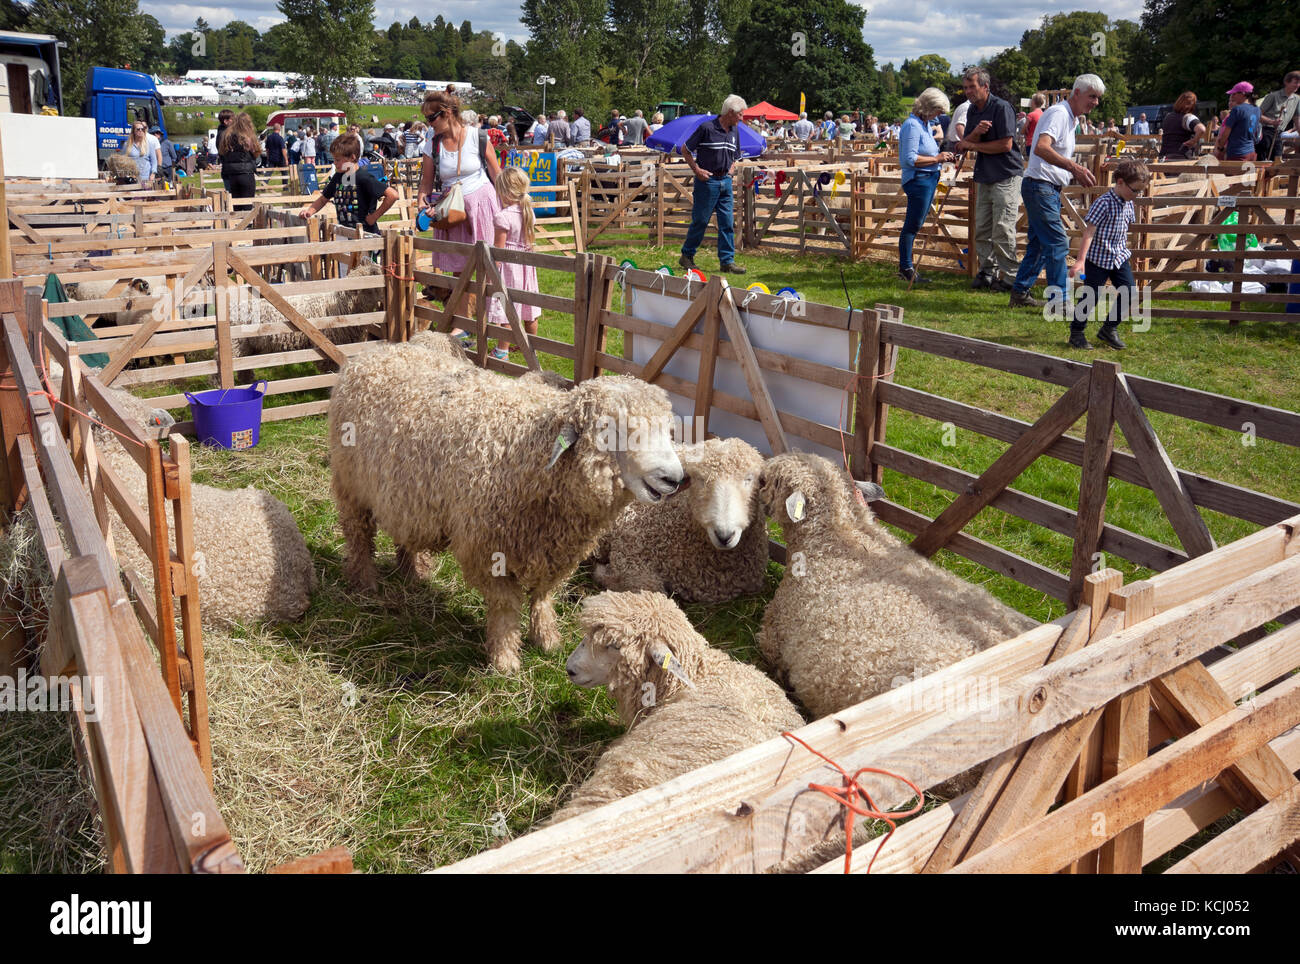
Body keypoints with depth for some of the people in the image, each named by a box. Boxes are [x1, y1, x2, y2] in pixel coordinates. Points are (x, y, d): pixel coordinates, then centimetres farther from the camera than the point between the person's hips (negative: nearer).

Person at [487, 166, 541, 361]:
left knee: (506, 309, -1)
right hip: (526, 264, 7)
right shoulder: (528, 212, 2)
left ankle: (502, 351, 5)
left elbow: (498, 249, -18)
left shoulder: (502, 217, -20)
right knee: (528, 309, 17)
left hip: (508, 265, -7)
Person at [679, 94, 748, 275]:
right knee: (700, 220, 0)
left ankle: (727, 261, 6)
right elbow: (685, 149, -4)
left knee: (727, 223, 2)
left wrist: (731, 169, 9)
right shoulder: (707, 128, -10)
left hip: (725, 181, 6)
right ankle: (686, 255, 15)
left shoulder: (735, 130, 10)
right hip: (707, 181, -6)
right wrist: (696, 170, -9)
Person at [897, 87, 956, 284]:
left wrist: (941, 156, 10)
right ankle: (906, 268, -1)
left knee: (914, 225, 13)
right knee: (913, 224, -7)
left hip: (929, 179, 10)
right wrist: (937, 159, -17)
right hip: (918, 179, -10)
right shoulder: (912, 125, -15)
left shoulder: (925, 124, 15)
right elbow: (910, 159, -22)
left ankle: (905, 267, 19)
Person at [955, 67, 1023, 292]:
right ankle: (988, 272, 16)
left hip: (1006, 176, -8)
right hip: (984, 176, 8)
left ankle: (1009, 276, -3)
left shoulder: (1001, 107, -10)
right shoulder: (971, 110, 14)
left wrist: (972, 145, -8)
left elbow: (1006, 144, -17)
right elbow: (965, 144, 8)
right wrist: (976, 133, -15)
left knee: (1002, 230, -9)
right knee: (982, 229, 8)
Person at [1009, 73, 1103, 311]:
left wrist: (1078, 173, 17)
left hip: (1050, 189, 11)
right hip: (1040, 186, -11)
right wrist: (1074, 167, -37)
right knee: (1057, 243, -13)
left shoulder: (1070, 118, 19)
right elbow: (1041, 148, -31)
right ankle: (1059, 302, -13)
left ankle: (1019, 294, 21)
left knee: (1040, 244, 14)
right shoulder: (1058, 113, -14)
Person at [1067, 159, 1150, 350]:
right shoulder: (1104, 203, -18)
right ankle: (1076, 332, 16)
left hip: (1120, 257, 7)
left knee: (1129, 293, 2)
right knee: (1091, 297, 0)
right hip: (1099, 258, -7)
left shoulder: (1128, 204, 6)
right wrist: (1080, 260, -24)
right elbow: (1089, 232, -20)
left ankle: (1109, 329, 17)